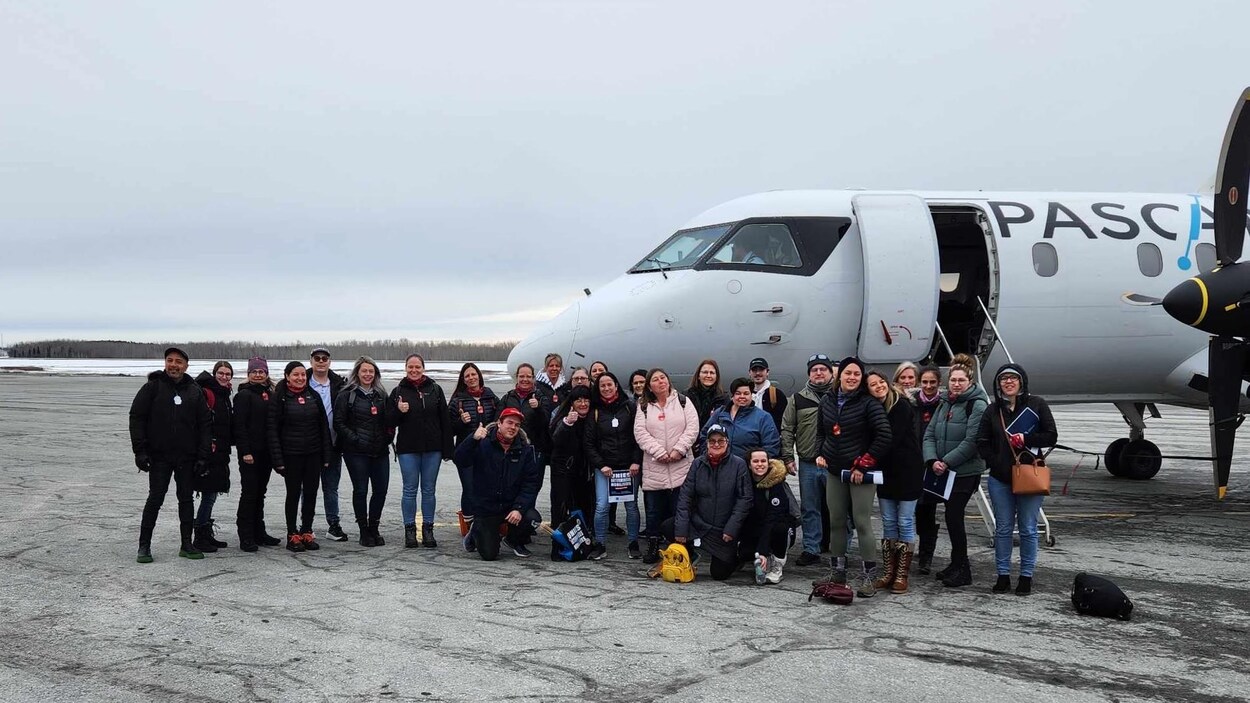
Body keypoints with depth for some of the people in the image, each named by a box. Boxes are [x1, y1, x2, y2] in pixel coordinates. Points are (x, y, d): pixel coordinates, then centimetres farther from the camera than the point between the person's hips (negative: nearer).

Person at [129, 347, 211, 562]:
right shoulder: (153, 387, -2)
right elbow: (136, 418, -4)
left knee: (186, 499, 8)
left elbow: (204, 425, 8)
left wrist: (203, 456, 0)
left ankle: (187, 545, 16)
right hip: (159, 456, -3)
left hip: (187, 457, 3)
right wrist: (140, 451, -11)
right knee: (155, 498, -3)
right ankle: (144, 546, 7)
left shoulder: (195, 391, 7)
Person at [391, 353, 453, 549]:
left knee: (429, 489, 6)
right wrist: (399, 411, -16)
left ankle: (428, 529, 14)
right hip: (408, 448, -1)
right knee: (410, 490, 3)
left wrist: (447, 449, -2)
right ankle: (410, 530, 11)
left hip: (432, 448, 1)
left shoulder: (435, 390, 4)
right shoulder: (398, 392, 3)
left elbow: (445, 420, 3)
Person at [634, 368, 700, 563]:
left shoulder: (683, 402, 7)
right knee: (654, 510, 6)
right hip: (654, 468, 1)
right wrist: (659, 452, -14)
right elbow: (641, 433, -2)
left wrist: (679, 449, -13)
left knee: (679, 509, 0)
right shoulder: (644, 407, 8)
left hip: (681, 467, -1)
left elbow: (692, 428, -2)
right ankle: (653, 548, 14)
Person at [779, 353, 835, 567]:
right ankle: (811, 549, 15)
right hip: (808, 464, 2)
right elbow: (787, 430, 9)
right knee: (810, 509, 8)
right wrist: (787, 457, 2)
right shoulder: (799, 399, 8)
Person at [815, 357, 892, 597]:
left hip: (861, 473, -5)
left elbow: (884, 436, -15)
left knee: (862, 523, -8)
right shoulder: (827, 401, 7)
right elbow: (821, 431, 21)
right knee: (836, 521, 9)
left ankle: (869, 577, -3)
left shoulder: (868, 403, -10)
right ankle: (838, 571, 19)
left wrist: (863, 464, -13)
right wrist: (820, 454, 6)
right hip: (835, 471, 5)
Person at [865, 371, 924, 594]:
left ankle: (901, 576, 3)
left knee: (905, 523, -1)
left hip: (907, 471, -6)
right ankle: (888, 573, 13)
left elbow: (891, 441, -19)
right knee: (888, 523, 8)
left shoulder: (901, 406, -13)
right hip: (886, 471, 6)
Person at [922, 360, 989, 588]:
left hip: (966, 472, -7)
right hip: (944, 472, 7)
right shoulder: (945, 404, 14)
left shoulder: (977, 406, -10)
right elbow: (929, 434, 9)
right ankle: (957, 564, 23)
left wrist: (947, 462, -19)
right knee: (952, 517, 12)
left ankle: (961, 568, 3)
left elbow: (972, 441, -18)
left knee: (953, 517, -8)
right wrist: (932, 460, -8)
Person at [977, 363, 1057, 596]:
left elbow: (1051, 436, -1)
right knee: (1003, 528, 7)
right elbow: (982, 442, 7)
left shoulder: (1036, 405, -1)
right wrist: (996, 464, -6)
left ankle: (1026, 576, 13)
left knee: (1028, 529, 4)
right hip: (1000, 479, 2)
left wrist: (1025, 439, -15)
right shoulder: (993, 410, 7)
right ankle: (1003, 575, 15)